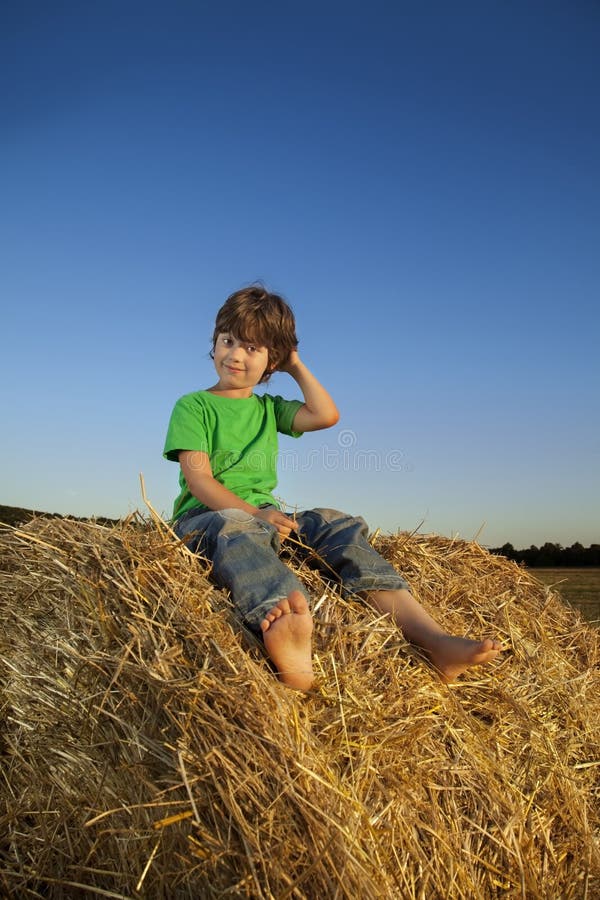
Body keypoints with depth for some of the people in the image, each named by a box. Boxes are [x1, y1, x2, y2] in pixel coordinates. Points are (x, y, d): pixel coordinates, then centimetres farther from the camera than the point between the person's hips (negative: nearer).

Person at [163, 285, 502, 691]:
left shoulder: (269, 409, 20)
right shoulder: (192, 406, 5)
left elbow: (326, 415, 2)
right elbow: (199, 480, -9)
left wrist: (297, 366, 11)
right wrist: (254, 512, -25)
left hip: (264, 516, 5)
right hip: (203, 516, -4)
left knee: (338, 524, -21)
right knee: (237, 528, -40)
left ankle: (433, 639, -36)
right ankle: (281, 629, -76)